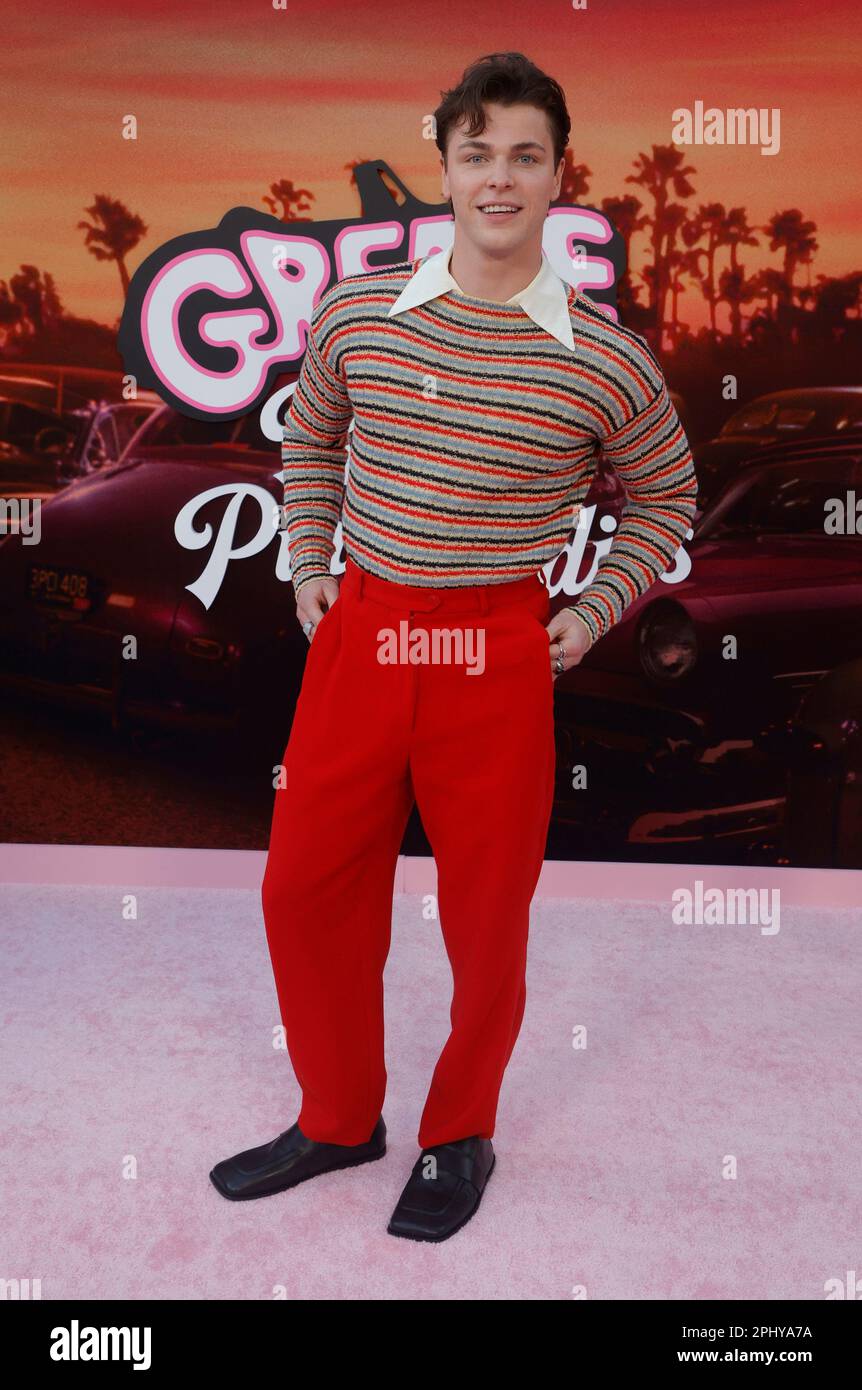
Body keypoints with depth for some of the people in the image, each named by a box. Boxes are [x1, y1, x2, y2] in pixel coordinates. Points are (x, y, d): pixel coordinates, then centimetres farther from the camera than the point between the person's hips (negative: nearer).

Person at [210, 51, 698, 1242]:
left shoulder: (605, 358, -4)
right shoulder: (355, 313, 3)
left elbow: (666, 494, 12)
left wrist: (595, 614, 2)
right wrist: (308, 571, 11)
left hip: (502, 654, -2)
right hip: (359, 634, 3)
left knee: (486, 912, 7)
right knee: (305, 887, 8)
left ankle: (459, 1137, 34)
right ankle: (338, 1120, 33)